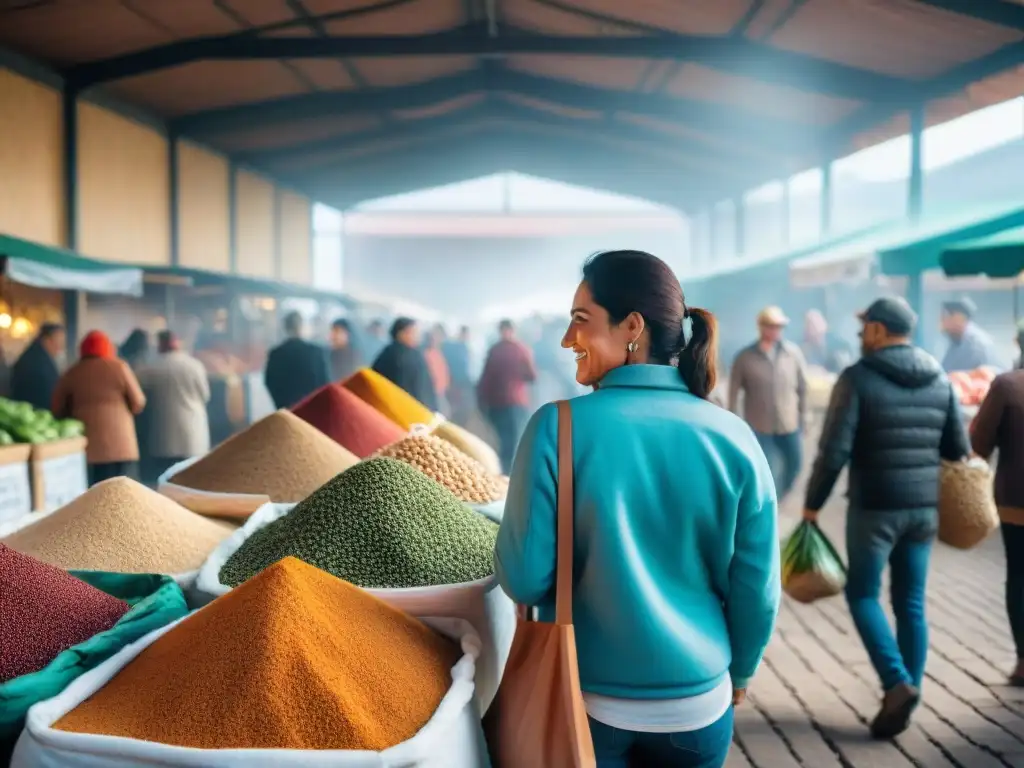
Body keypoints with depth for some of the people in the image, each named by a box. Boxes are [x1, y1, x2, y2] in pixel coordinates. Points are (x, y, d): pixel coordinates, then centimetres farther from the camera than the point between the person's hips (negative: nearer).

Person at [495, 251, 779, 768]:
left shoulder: (558, 427, -18)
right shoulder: (732, 438, -10)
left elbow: (523, 579, -14)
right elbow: (756, 589, -4)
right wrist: (740, 672, 14)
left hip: (587, 700, -2)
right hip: (698, 702, 2)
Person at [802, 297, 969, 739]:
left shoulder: (858, 378, -10)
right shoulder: (939, 380, 6)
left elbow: (834, 450, -15)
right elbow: (958, 449, 8)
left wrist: (812, 503, -4)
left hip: (875, 506, -5)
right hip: (924, 506, 5)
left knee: (863, 594, 9)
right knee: (911, 604, 12)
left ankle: (898, 684, -5)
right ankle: (904, 698, 17)